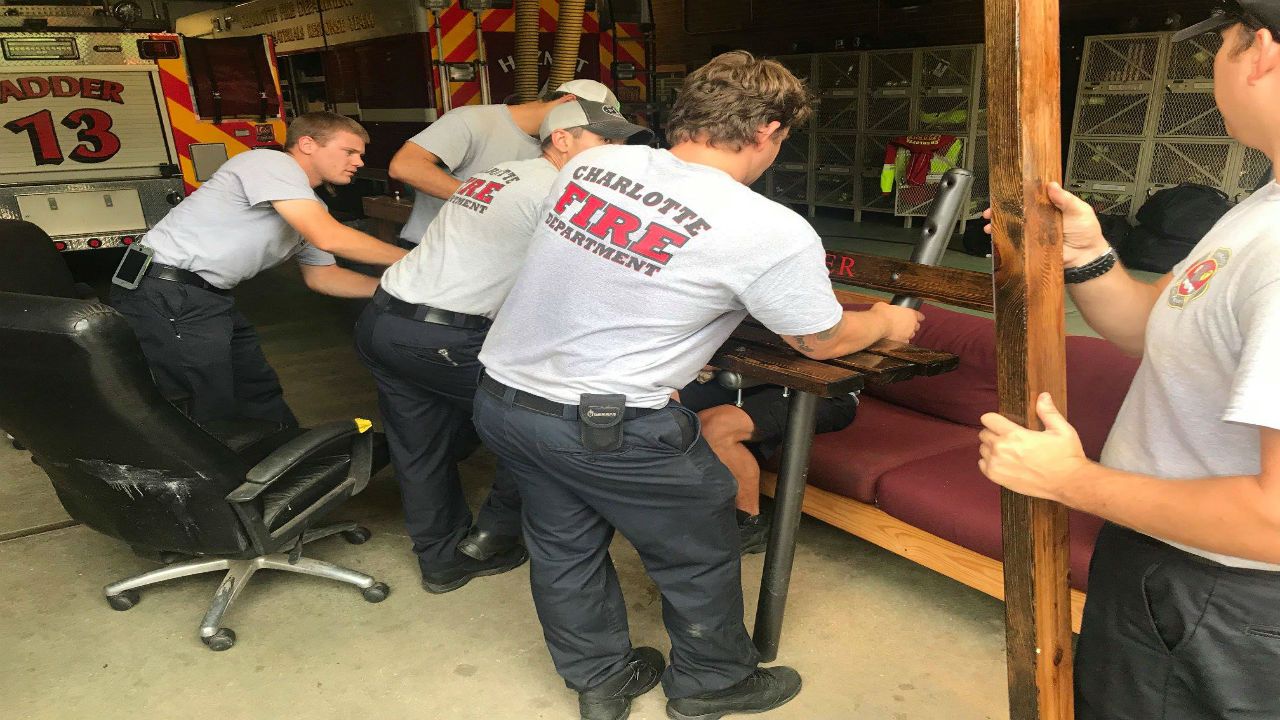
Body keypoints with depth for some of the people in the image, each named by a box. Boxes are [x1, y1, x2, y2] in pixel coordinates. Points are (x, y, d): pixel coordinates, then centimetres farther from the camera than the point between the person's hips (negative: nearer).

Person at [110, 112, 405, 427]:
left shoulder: (312, 208, 13)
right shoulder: (272, 162, -15)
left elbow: (322, 276, 18)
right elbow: (329, 238, -27)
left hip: (212, 300, 10)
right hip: (166, 297, -10)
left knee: (261, 394, 18)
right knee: (215, 417, -4)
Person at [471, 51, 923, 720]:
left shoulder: (589, 163, -1)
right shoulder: (772, 232, -16)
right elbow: (822, 341, 1)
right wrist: (887, 322, 22)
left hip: (501, 394, 7)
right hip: (607, 426, -6)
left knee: (564, 544, 24)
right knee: (698, 555, 19)